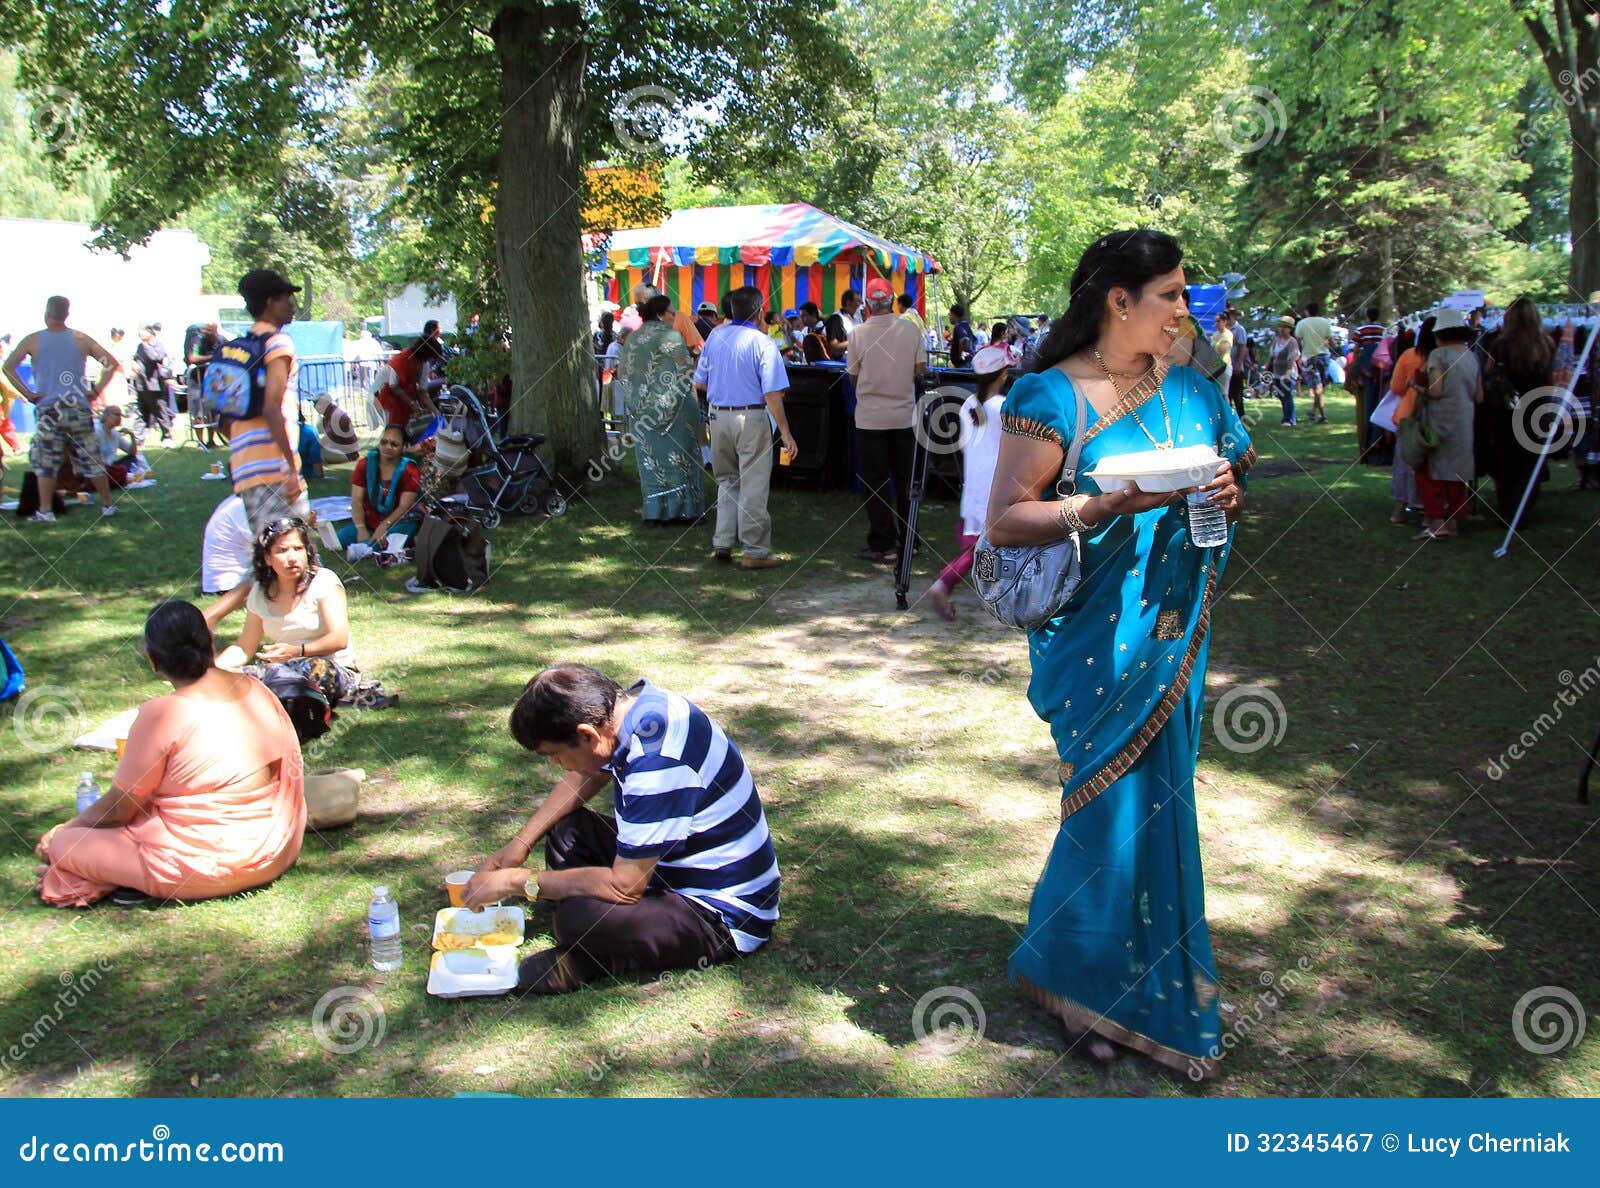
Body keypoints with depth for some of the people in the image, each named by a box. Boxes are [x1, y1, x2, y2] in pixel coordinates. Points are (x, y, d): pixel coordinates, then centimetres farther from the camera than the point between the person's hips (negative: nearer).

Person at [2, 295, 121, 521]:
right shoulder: (81, 339, 5)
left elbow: (8, 367, -7)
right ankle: (107, 505, 15)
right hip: (79, 408, 2)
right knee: (92, 459, 9)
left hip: (49, 410, -2)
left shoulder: (33, 340, 0)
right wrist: (97, 390, 3)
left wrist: (27, 393, -2)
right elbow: (111, 363, 2)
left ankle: (45, 511, 2)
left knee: (45, 462, 5)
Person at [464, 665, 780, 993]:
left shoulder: (656, 766, -32)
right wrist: (521, 843, 9)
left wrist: (518, 881, -16)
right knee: (565, 829, 11)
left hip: (722, 920, -10)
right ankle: (585, 952, -3)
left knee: (579, 918, -31)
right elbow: (581, 779, 16)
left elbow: (624, 886, -26)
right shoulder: (636, 701, -4)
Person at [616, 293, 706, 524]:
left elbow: (622, 374, 11)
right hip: (675, 407, -5)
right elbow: (687, 373, -9)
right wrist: (695, 403, 2)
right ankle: (682, 509, 5)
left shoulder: (632, 338, 9)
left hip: (642, 409, 5)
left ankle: (654, 512, 9)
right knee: (677, 456, 2)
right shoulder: (670, 336, -9)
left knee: (651, 460, 8)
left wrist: (633, 401, 17)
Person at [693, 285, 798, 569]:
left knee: (726, 482, 19)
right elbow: (772, 394, -18)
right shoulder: (763, 344, -12)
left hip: (719, 417, 5)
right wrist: (786, 433, -14)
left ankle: (722, 544, 18)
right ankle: (755, 552, 7)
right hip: (751, 418, -5)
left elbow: (699, 384, 10)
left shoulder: (715, 337, 4)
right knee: (753, 487, 2)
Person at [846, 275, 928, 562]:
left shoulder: (859, 333, -10)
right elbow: (920, 370, -2)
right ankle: (909, 541, 20)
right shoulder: (910, 330, -4)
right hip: (904, 416, 3)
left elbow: (853, 375, -2)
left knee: (875, 482, 4)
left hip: (870, 417, -2)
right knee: (905, 480, 13)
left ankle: (883, 545, 3)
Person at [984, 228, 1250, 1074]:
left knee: (1155, 802, 12)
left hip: (1172, 633, 7)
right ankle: (1097, 988, 21)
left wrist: (1227, 495, -4)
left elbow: (1230, 476, 20)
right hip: (1097, 643, -6)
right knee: (1122, 804, -2)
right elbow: (1006, 520, -13)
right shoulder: (1052, 396, -9)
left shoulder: (1189, 391, 10)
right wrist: (1113, 503, -24)